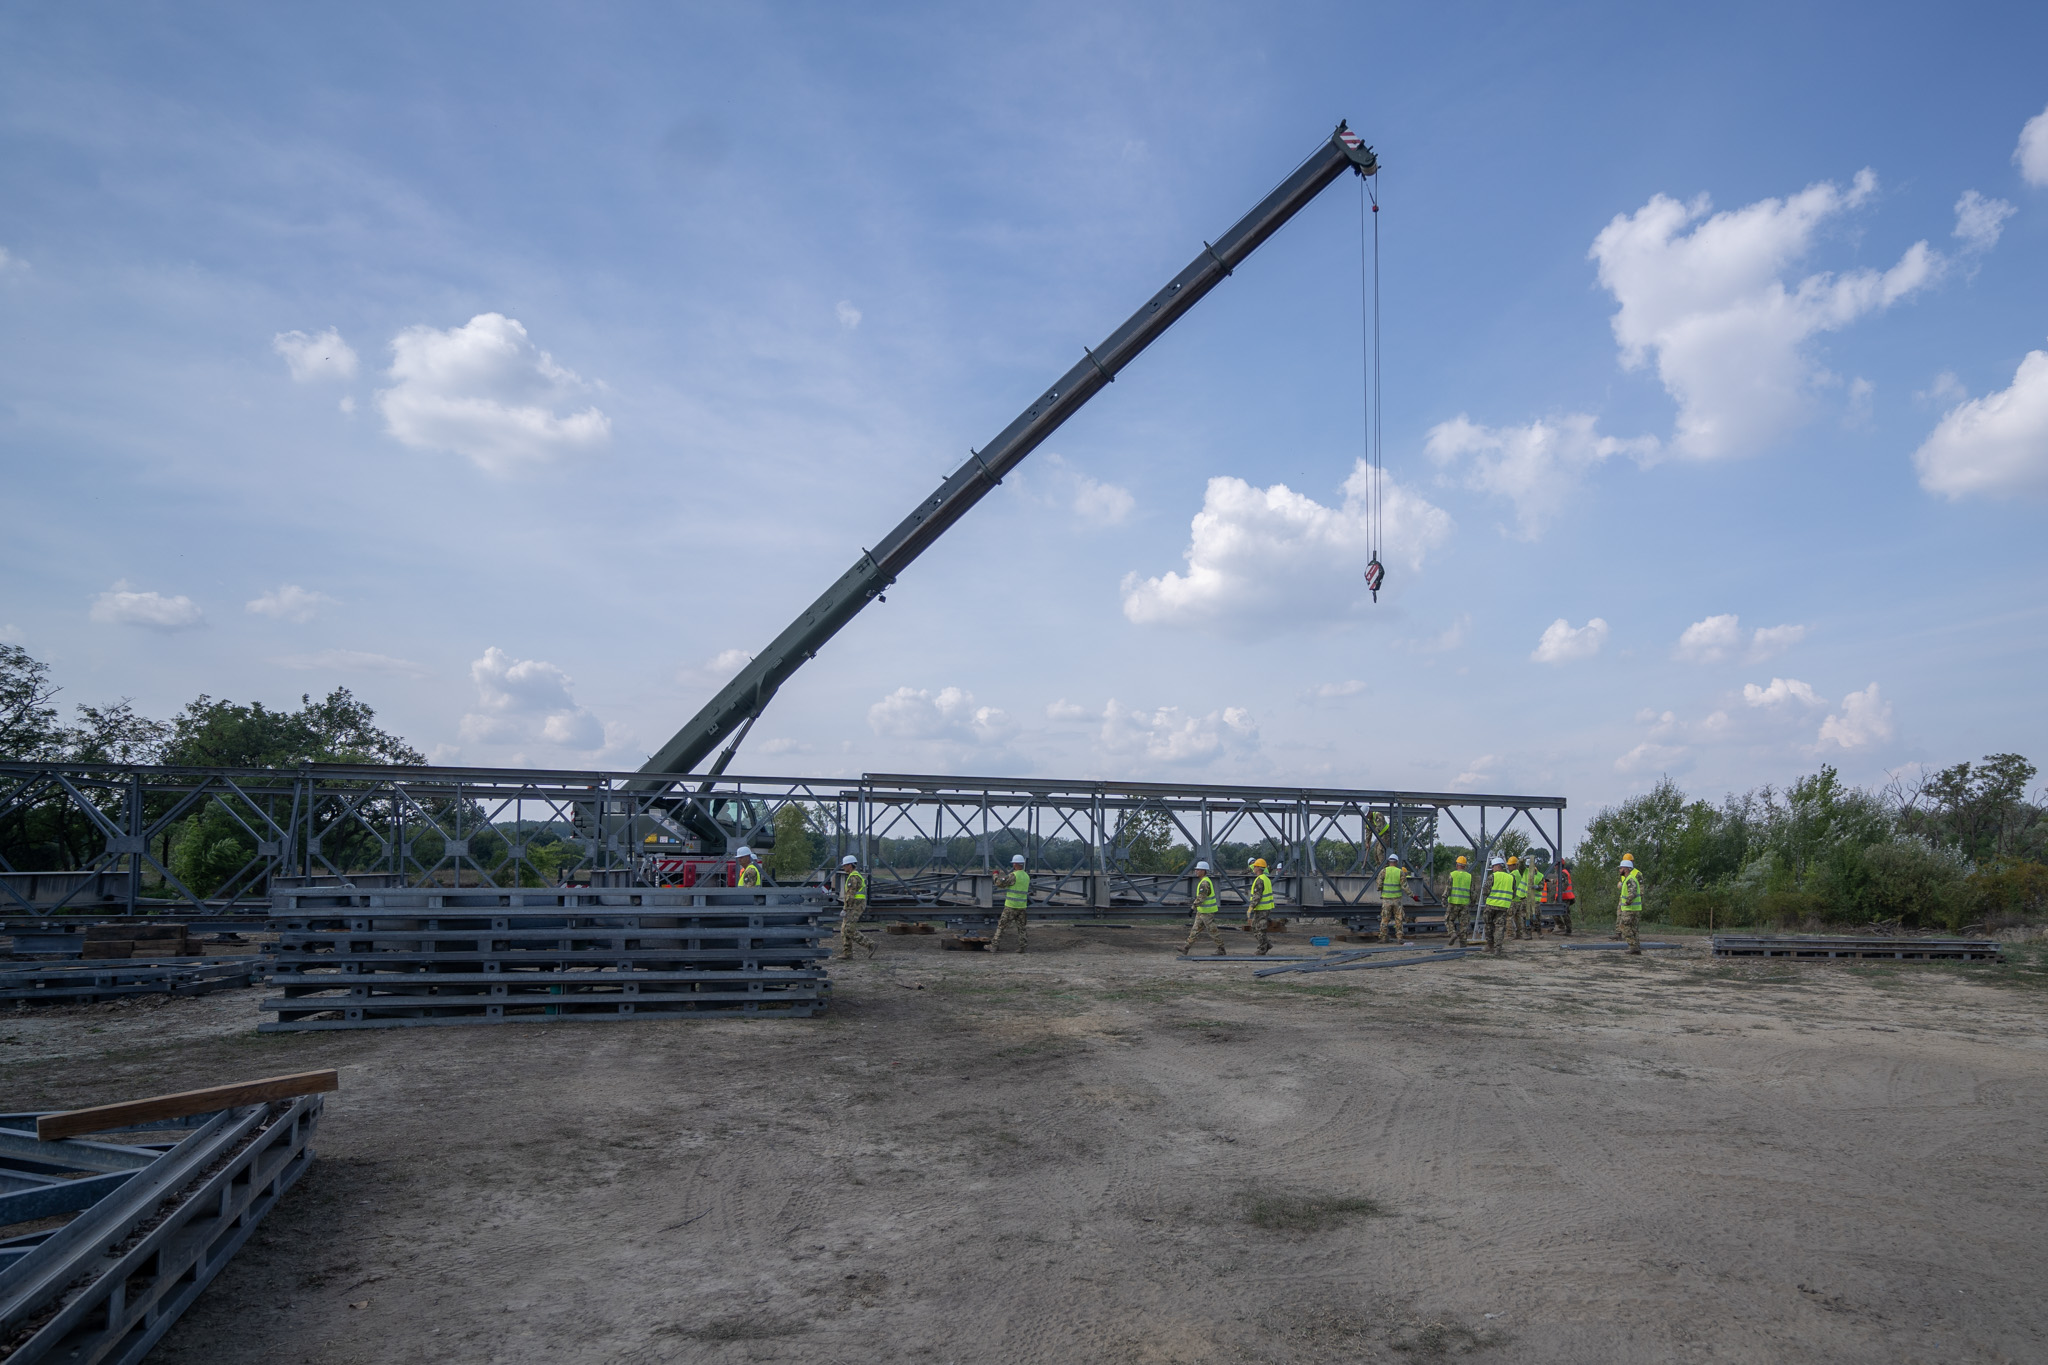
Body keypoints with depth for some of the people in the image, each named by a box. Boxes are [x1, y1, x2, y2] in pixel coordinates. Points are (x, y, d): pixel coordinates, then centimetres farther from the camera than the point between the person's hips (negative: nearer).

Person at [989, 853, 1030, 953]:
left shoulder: (1013, 875, -14)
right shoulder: (1027, 876, 9)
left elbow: (999, 883, -11)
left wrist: (995, 875, 10)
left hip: (1011, 906, -6)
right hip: (1022, 906, 6)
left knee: (1001, 926, 0)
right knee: (1021, 928, 12)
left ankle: (994, 946, -1)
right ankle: (1021, 947, 7)